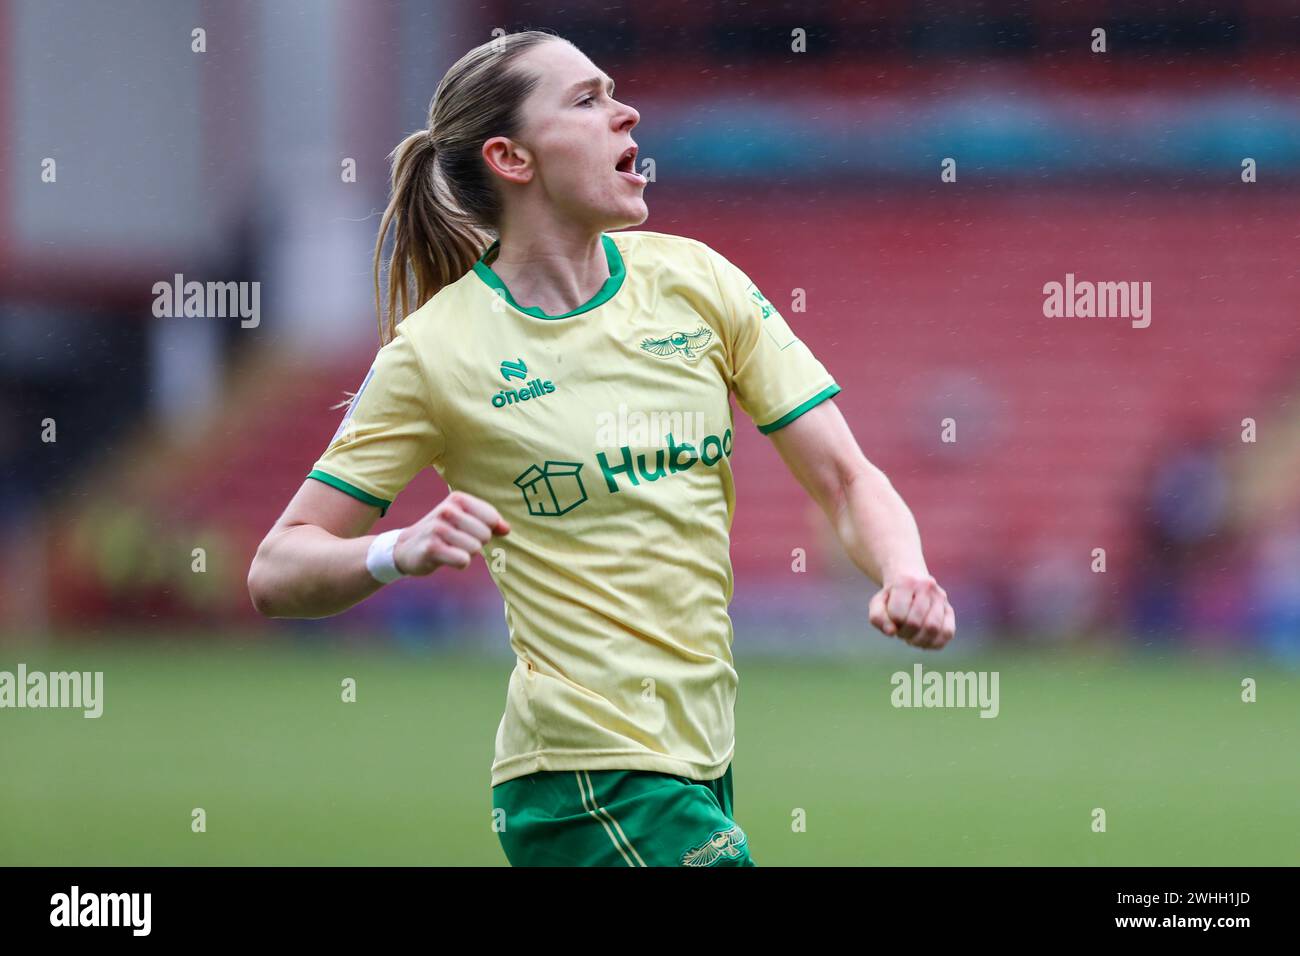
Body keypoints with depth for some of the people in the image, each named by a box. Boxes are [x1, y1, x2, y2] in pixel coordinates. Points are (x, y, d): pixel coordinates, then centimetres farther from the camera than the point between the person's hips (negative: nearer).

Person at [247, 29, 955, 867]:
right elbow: (277, 575, -8)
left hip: (702, 758, 6)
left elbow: (845, 480, 5)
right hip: (589, 776, -6)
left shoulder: (692, 279, 4)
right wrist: (402, 553, -29)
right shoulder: (439, 350, -9)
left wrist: (904, 575, -17)